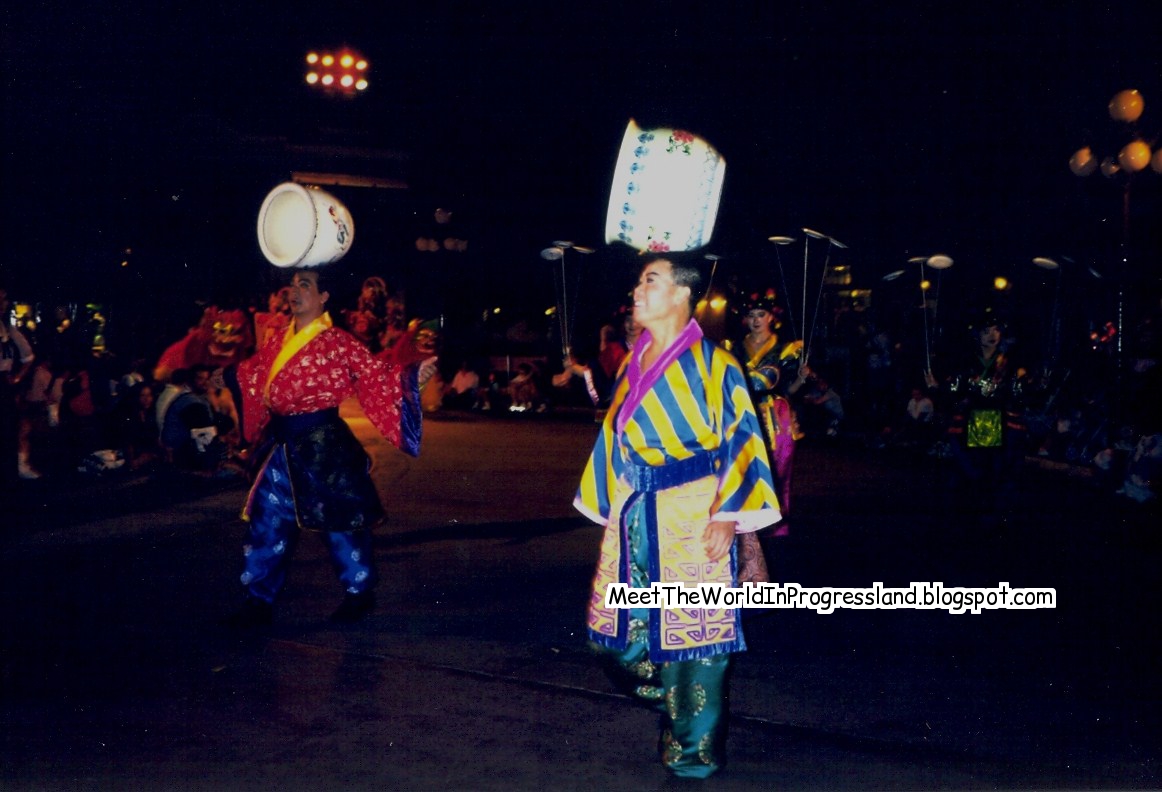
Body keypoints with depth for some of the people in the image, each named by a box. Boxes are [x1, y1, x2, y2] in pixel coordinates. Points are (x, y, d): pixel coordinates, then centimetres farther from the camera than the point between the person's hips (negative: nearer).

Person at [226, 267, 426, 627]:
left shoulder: (338, 342, -10)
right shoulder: (277, 343, 10)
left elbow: (375, 374, -16)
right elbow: (250, 375, 25)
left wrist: (410, 377, -31)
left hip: (324, 444, -6)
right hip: (282, 445, 6)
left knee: (339, 520, 6)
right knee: (267, 522, 9)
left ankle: (359, 592, 25)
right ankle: (259, 600, 20)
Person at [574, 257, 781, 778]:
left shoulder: (712, 364, -6)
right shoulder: (633, 364, 12)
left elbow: (739, 439, -10)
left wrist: (727, 515, -17)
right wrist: (610, 510, 18)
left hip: (691, 519, -6)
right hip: (634, 519, 6)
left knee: (690, 632, 0)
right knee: (620, 630, 8)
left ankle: (695, 750, 17)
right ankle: (677, 698, 34)